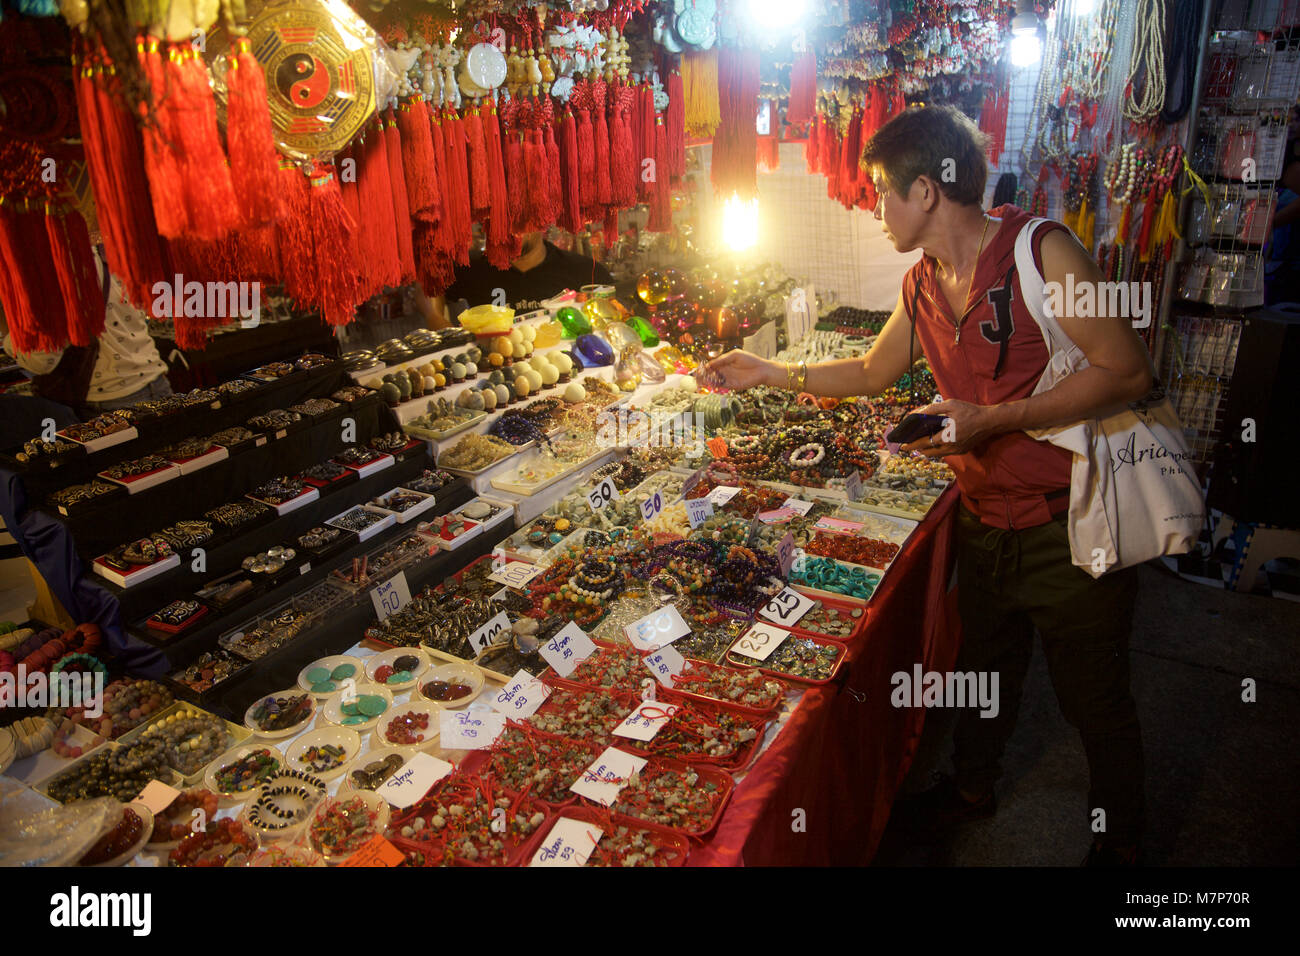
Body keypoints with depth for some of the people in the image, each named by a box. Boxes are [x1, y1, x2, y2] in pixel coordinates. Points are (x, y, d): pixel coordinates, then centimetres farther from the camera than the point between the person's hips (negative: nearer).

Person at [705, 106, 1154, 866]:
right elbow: (872, 372, 20)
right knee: (983, 672, 24)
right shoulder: (924, 287, 5)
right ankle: (974, 787, 50)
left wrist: (990, 420, -26)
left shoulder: (1040, 251, -19)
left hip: (1071, 530, -6)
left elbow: (1128, 371, -20)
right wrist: (772, 372, 18)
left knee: (1096, 701, 12)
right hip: (984, 526, 7)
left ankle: (1120, 838, 38)